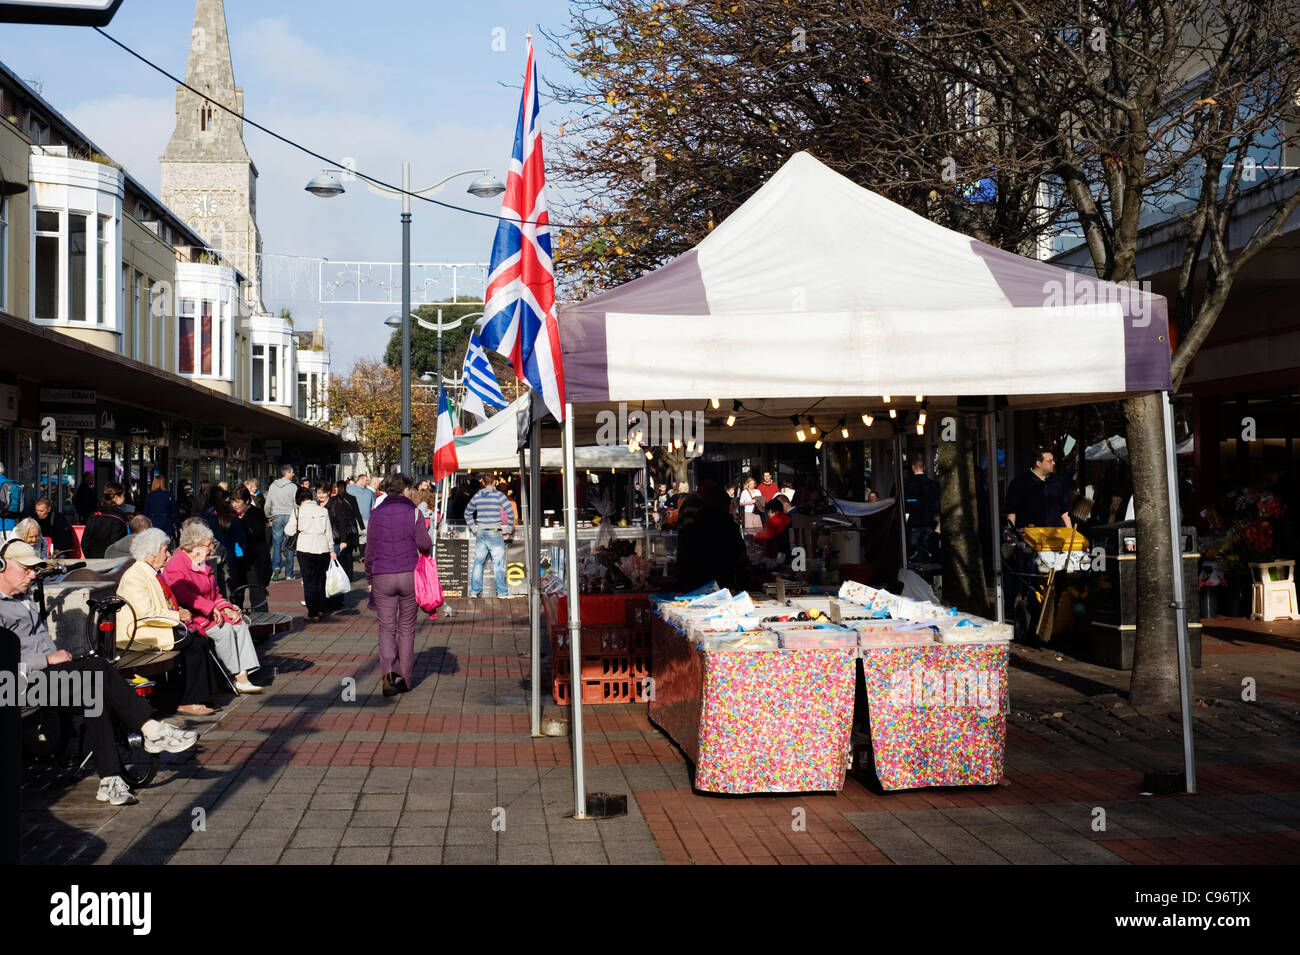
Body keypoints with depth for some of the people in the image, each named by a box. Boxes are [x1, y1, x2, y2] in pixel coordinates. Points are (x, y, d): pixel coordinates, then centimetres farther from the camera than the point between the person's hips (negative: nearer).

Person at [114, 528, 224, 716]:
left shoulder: (154, 572, 16)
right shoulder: (134, 576, -15)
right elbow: (146, 614, -23)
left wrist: (180, 611, 9)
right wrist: (176, 616, -16)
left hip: (162, 627, 10)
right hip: (141, 633, -10)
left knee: (203, 639, -8)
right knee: (194, 644, -22)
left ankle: (202, 697, -6)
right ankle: (187, 703, -16)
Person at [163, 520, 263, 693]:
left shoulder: (202, 565, 19)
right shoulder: (175, 566, -12)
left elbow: (214, 593, 23)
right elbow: (183, 596, -25)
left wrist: (225, 608, 4)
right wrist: (211, 608, -28)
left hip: (209, 613, 9)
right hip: (190, 616, -9)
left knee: (240, 625, -10)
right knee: (224, 630, -26)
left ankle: (243, 678, -16)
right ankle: (236, 676, -15)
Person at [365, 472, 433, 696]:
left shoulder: (375, 514, 5)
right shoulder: (412, 512, -3)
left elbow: (369, 550, 9)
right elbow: (425, 545, -8)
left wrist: (370, 578, 19)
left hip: (382, 578, 1)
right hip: (410, 576, -1)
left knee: (386, 629, 7)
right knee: (407, 629, 10)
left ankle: (388, 671, -17)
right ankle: (404, 679, 14)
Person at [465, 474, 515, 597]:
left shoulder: (477, 496, 8)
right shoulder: (499, 495, -6)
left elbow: (467, 512, 19)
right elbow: (510, 513, -11)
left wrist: (473, 527, 21)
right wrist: (509, 529, -1)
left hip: (480, 533, 4)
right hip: (495, 533, -4)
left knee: (478, 562, 9)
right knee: (498, 563, 0)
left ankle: (474, 590, 10)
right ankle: (501, 591, 1)